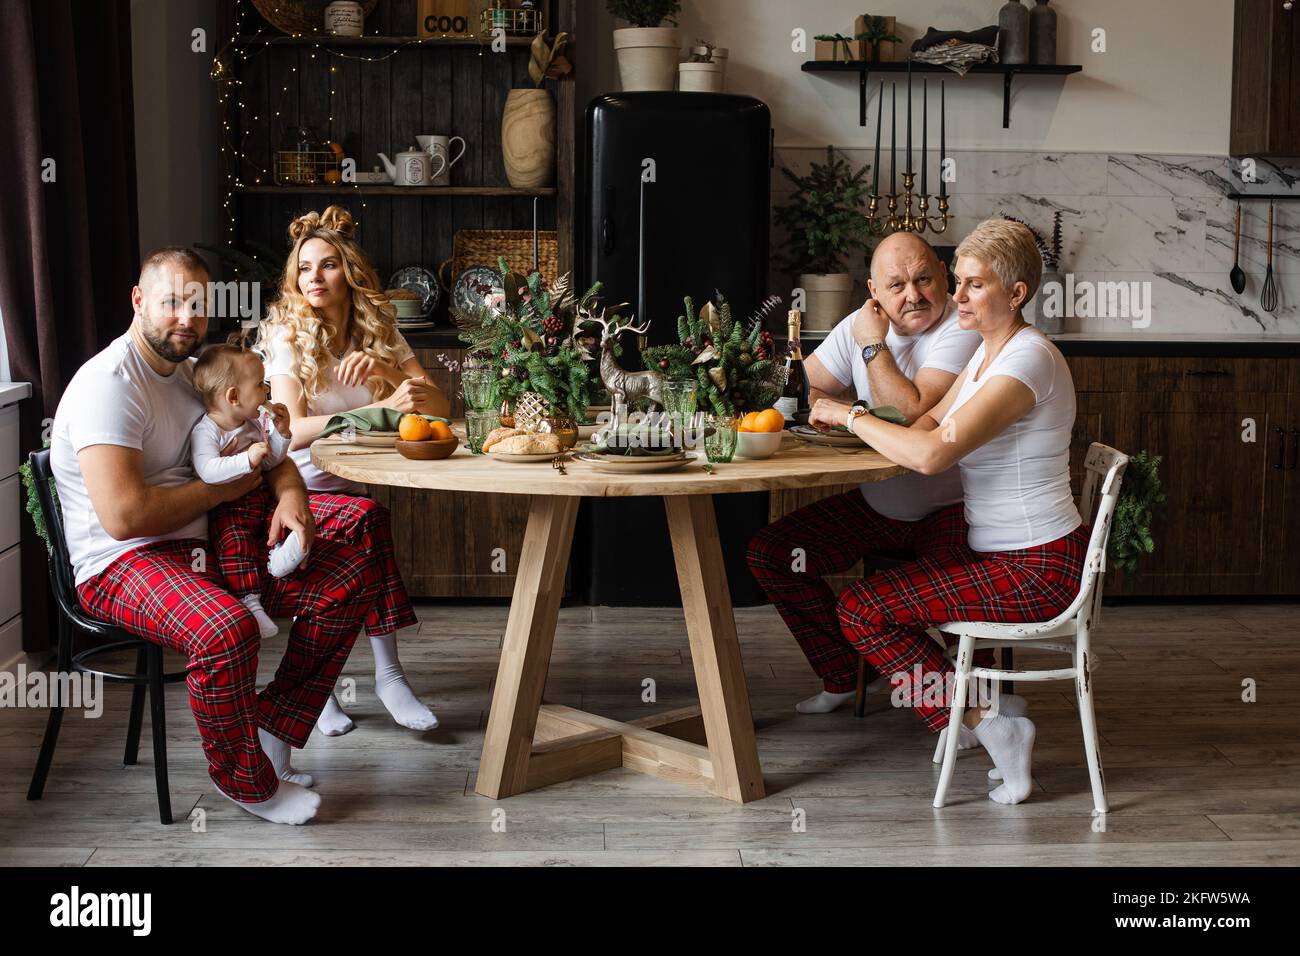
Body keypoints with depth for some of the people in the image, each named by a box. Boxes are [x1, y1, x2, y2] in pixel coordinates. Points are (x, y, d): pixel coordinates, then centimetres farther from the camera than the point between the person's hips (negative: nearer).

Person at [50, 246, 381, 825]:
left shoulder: (192, 373, 12)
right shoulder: (109, 383, -17)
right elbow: (125, 516, -27)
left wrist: (290, 493, -5)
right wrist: (227, 487, -14)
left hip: (205, 546, 9)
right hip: (121, 564, -9)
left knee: (351, 577, -4)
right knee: (226, 628, -38)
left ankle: (271, 733, 0)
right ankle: (247, 781, -12)